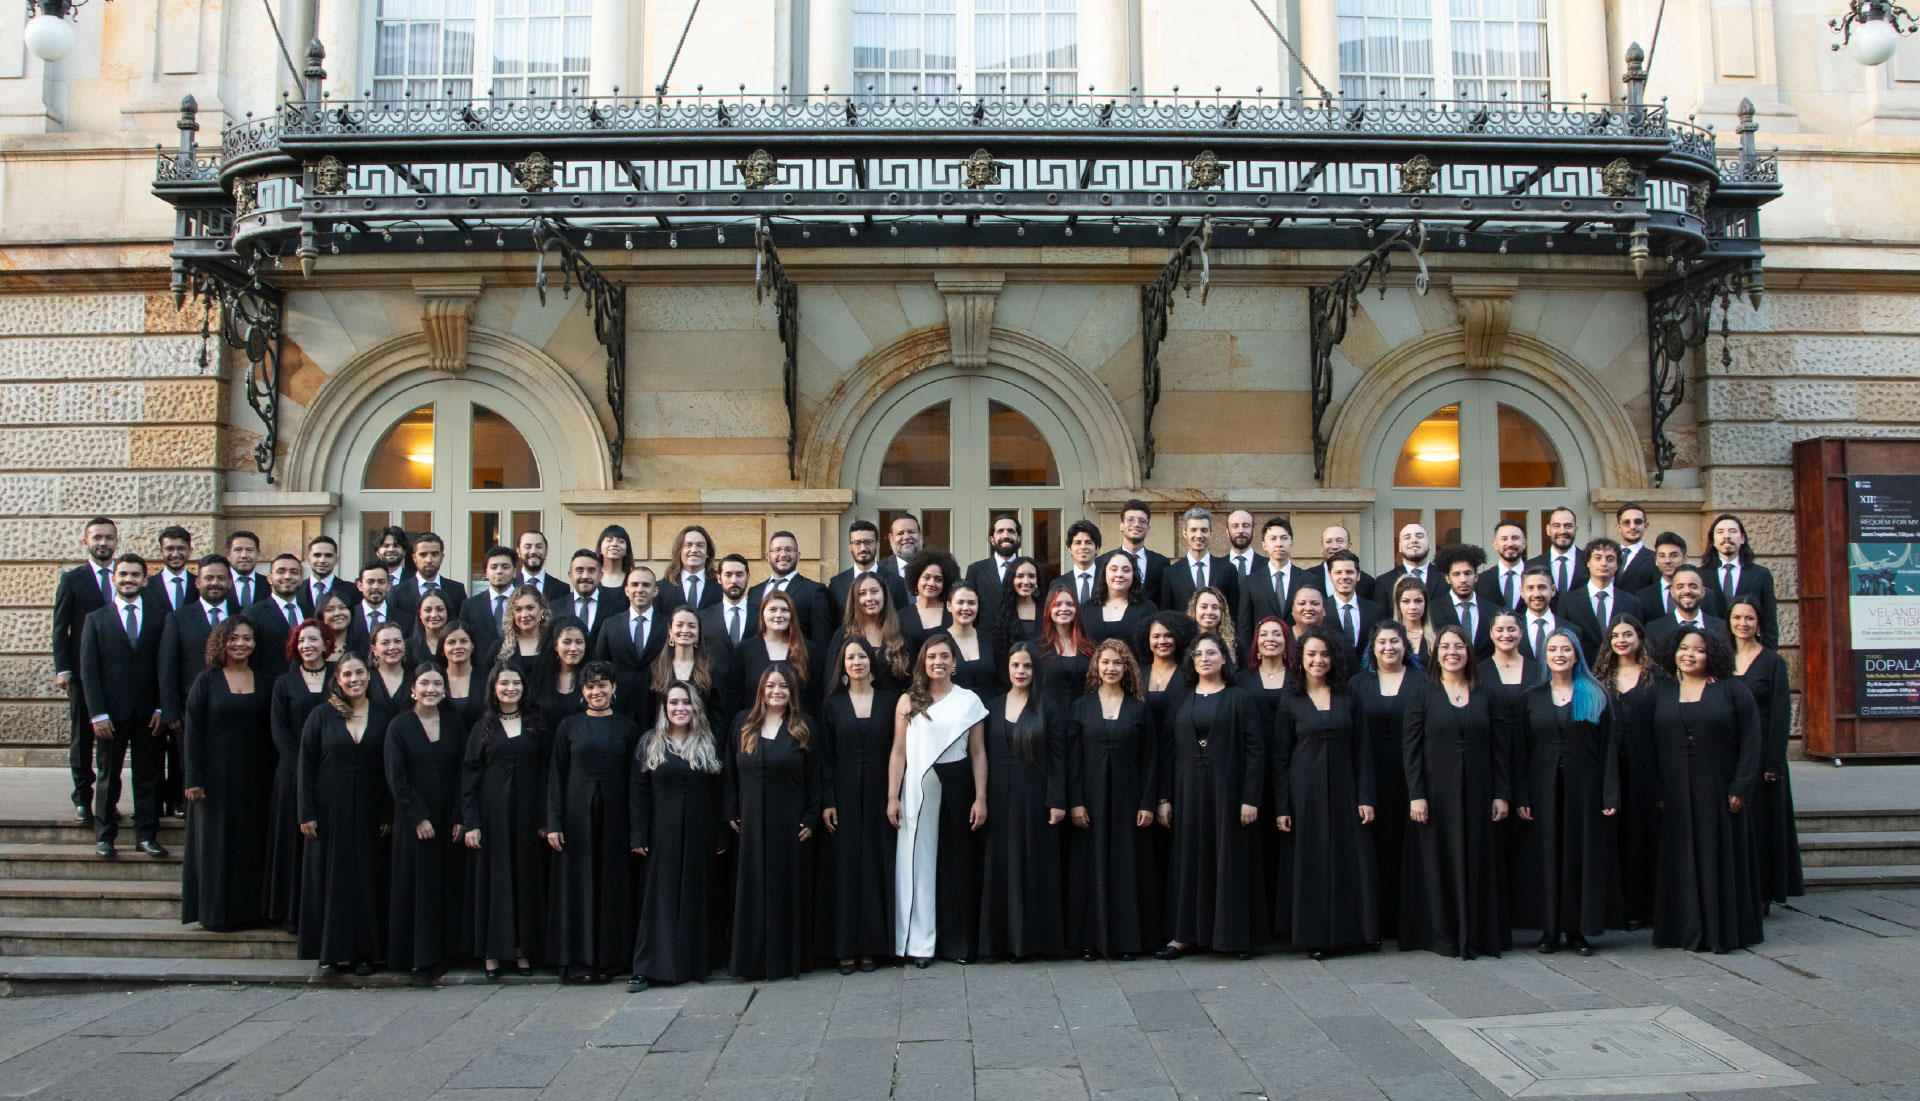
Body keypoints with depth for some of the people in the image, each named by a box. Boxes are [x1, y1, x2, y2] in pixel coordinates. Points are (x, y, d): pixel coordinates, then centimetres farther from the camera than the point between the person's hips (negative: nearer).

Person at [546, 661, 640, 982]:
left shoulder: (627, 727, 5)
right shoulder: (568, 726, 5)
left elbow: (635, 778, 4)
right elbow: (556, 774, 3)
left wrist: (636, 828, -3)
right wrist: (553, 823, -5)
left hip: (613, 815, 0)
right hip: (577, 814, 0)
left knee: (613, 885, 3)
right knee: (577, 883, 2)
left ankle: (608, 957, 13)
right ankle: (577, 959, 9)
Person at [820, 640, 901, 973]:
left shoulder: (890, 700, 5)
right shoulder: (833, 705, 5)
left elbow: (898, 749, 3)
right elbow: (825, 755, 3)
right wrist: (827, 802, -4)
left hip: (879, 793, 0)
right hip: (844, 793, 0)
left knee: (877, 866, 2)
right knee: (845, 867, 1)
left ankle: (871, 945, 11)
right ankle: (846, 948, 7)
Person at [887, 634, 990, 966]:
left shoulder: (969, 701, 6)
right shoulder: (908, 702, 5)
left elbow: (978, 753, 5)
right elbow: (898, 752, 3)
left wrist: (980, 798, -2)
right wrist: (892, 797, -4)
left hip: (957, 789, 0)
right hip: (918, 789, 0)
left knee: (957, 862, 4)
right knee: (919, 862, 2)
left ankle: (958, 942, 15)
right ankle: (919, 943, 10)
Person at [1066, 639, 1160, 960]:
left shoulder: (1139, 708, 5)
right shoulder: (1082, 707, 5)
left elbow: (1150, 759, 3)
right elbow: (1073, 758, 2)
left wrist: (1148, 803, -4)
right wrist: (1075, 802, -6)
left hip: (1128, 798, 0)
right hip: (1092, 798, 0)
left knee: (1128, 867, 3)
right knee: (1091, 866, 2)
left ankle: (1128, 938, 12)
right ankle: (1091, 938, 10)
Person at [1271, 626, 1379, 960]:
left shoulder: (1349, 698, 5)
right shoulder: (1290, 703, 1)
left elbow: (1362, 749, 4)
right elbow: (1280, 757, 1)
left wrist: (1366, 797, -3)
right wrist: (1281, 808, -5)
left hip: (1344, 792, 1)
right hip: (1305, 793, -1)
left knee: (1353, 862, 3)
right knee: (1309, 863, 2)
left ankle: (1355, 928, 17)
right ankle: (1313, 935, 12)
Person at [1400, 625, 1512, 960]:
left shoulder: (1485, 695, 7)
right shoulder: (1423, 693, -1)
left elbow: (1500, 747, 6)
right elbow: (1410, 747, -5)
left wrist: (1501, 794, 0)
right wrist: (1416, 795, -12)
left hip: (1476, 793, 2)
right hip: (1435, 791, -2)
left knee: (1476, 862, 6)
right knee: (1437, 862, 2)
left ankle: (1475, 935, 17)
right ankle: (1439, 935, 12)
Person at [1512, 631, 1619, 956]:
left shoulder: (1596, 696, 5)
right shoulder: (1532, 697, 7)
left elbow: (1608, 747, 1)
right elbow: (1520, 750, 4)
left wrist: (1610, 795, -7)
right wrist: (1520, 797, -4)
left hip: (1584, 788, -1)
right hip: (1543, 789, 1)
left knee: (1583, 855, 2)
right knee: (1545, 857, 3)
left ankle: (1578, 929, 12)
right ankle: (1549, 929, 11)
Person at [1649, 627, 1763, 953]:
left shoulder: (1732, 690, 1)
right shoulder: (1661, 692, 8)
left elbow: (1750, 740, -3)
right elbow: (1651, 743, 7)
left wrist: (1741, 788, -11)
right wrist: (1656, 790, -2)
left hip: (1719, 791, -2)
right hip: (1676, 793, 2)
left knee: (1722, 858, 2)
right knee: (1682, 861, 4)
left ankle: (1723, 930, 11)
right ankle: (1689, 930, 11)